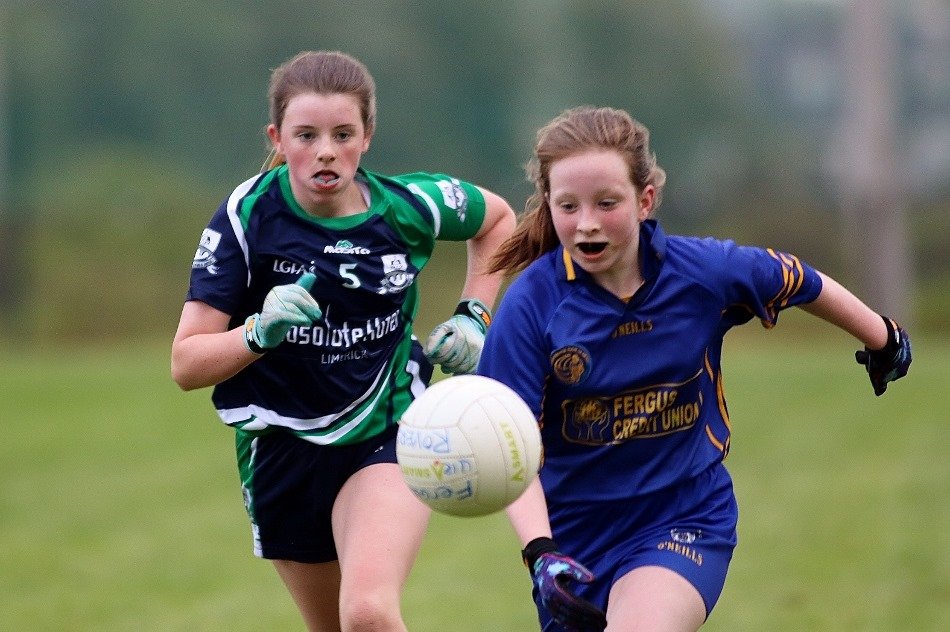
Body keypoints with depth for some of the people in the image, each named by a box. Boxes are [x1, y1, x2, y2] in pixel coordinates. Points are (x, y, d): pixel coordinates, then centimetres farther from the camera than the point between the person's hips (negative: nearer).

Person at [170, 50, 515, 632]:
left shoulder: (410, 207, -10)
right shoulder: (247, 216, -15)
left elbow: (499, 218, 14)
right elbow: (186, 365, -17)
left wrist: (474, 317, 2)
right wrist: (260, 333, -35)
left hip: (386, 437, -2)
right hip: (281, 450, 2)